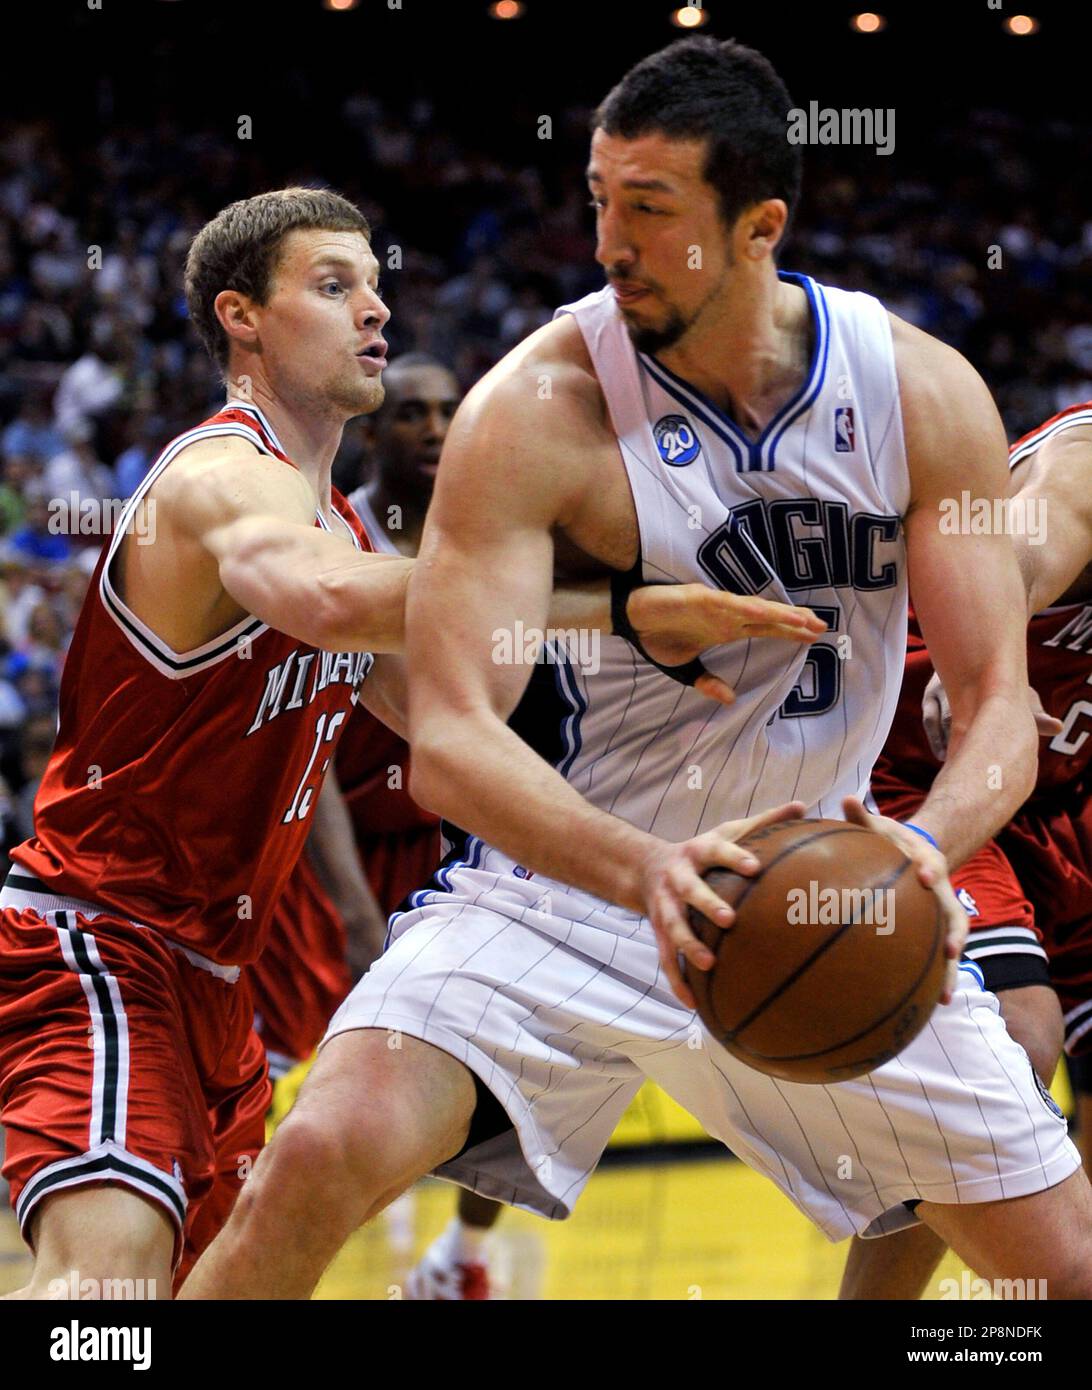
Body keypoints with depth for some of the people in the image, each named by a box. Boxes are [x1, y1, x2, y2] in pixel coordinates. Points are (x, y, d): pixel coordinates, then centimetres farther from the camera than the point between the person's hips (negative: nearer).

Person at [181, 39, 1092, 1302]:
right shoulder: (536, 412, -20)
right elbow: (450, 739, -26)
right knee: (323, 1155, -26)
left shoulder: (926, 395, -10)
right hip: (569, 871, -3)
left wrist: (926, 847, -33)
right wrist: (644, 870, -44)